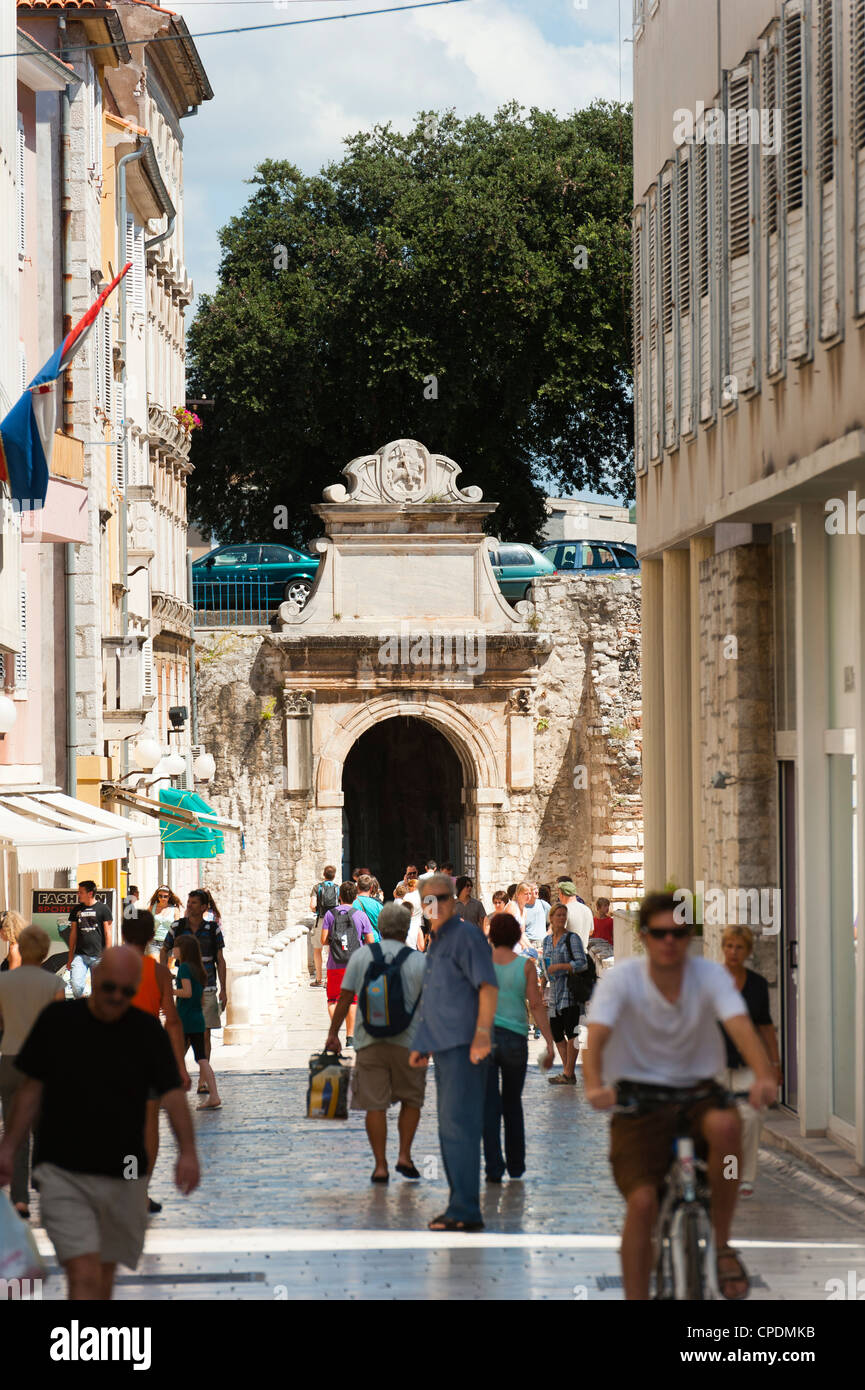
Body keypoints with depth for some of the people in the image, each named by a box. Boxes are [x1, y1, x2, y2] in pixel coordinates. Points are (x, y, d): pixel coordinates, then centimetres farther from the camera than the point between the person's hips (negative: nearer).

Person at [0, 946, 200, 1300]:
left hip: (124, 1178, 2)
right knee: (84, 1276, -14)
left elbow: (172, 1093, -10)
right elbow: (32, 1088, 7)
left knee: (105, 1272, 15)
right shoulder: (57, 1019, -1)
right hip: (62, 1174, -2)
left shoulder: (147, 1031, -1)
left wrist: (187, 1151, -25)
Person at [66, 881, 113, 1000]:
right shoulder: (76, 910, 12)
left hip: (98, 956, -2)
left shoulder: (103, 909, 1)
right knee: (76, 985, -14)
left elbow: (108, 933, 2)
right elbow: (73, 933, 17)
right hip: (80, 955, 2)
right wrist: (70, 957, 14)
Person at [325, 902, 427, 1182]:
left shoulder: (361, 956, 2)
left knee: (375, 1105, 4)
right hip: (408, 1041, -1)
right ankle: (404, 1155, 7)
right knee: (411, 1099, 16)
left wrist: (333, 1033, 10)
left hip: (369, 1041, 1)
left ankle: (380, 1165, 2)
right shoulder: (419, 960, -2)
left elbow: (345, 998, 3)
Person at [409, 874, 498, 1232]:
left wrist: (482, 1034, -27)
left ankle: (465, 1210, -14)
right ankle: (461, 1207, 19)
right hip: (444, 1047, 10)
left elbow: (488, 985, -18)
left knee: (459, 1124, -13)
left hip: (464, 1045, -10)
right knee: (450, 1126, 13)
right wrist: (422, 1044, 28)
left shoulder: (465, 936, -9)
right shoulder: (437, 941, 21)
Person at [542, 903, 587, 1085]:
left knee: (571, 1033, -7)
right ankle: (567, 1072, 15)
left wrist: (559, 967, -20)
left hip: (570, 991, -7)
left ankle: (569, 1073, -3)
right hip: (554, 991, 7)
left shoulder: (572, 938, -5)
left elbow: (581, 963, -13)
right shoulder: (547, 940, 15)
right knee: (556, 1034, 6)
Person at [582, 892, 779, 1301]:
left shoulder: (709, 974, -7)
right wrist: (594, 1086, -45)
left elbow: (741, 1026, -22)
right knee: (642, 1202, -20)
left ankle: (721, 1244, -15)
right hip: (638, 1098, -1)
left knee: (725, 1125, -33)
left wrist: (763, 1076, -43)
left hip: (697, 1092, 1)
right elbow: (595, 1037, -23)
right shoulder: (621, 979, -10)